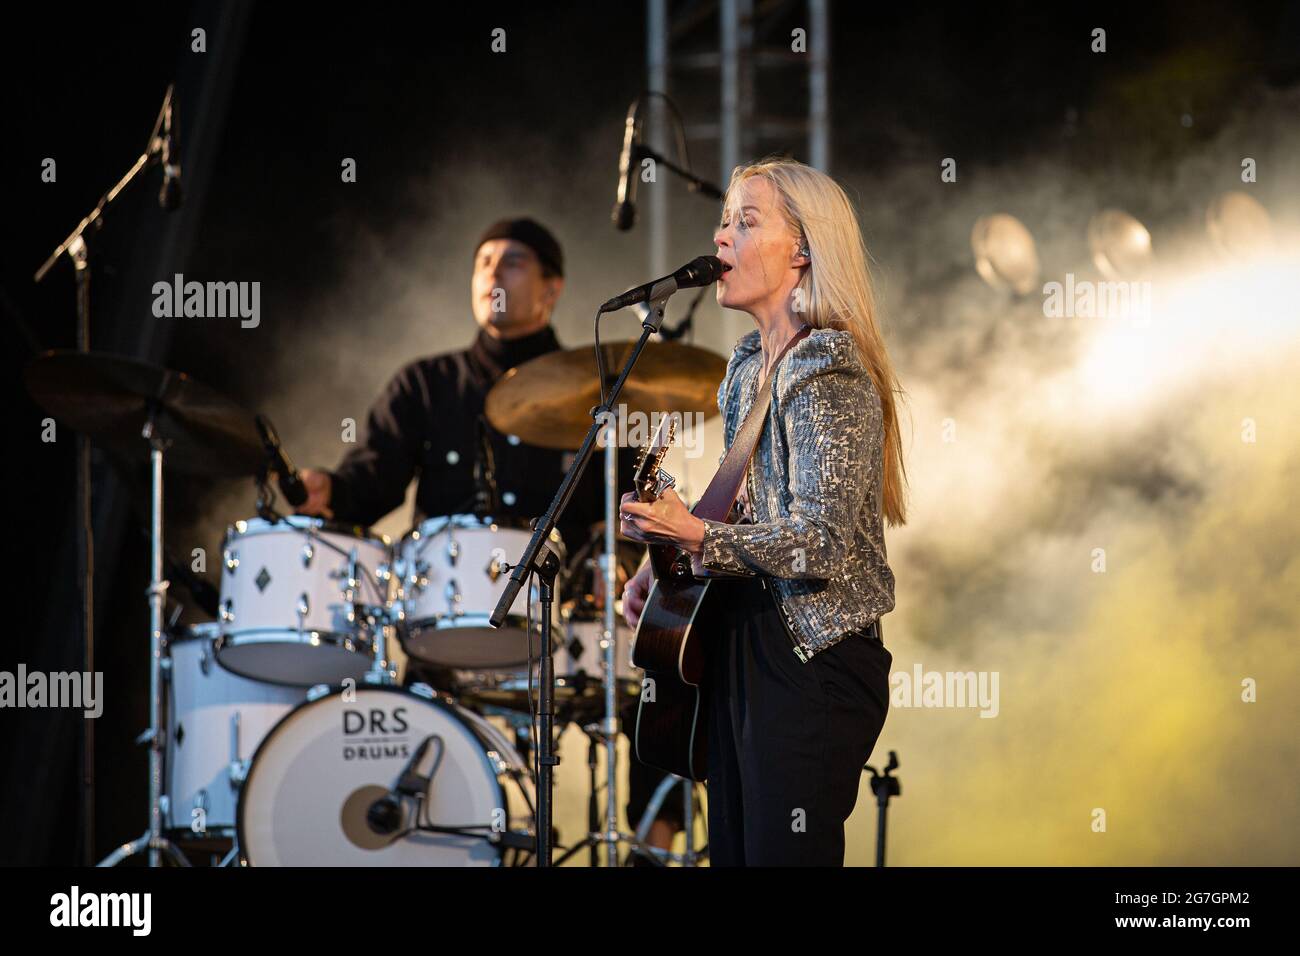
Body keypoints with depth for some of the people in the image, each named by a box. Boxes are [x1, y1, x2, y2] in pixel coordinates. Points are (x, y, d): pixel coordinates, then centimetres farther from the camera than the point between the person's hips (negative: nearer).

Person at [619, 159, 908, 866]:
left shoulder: (827, 369, -15)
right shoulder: (750, 362, 13)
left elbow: (822, 544, -22)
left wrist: (697, 536, -29)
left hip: (812, 660, -9)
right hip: (738, 648, 9)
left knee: (783, 856, -8)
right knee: (732, 851, 12)